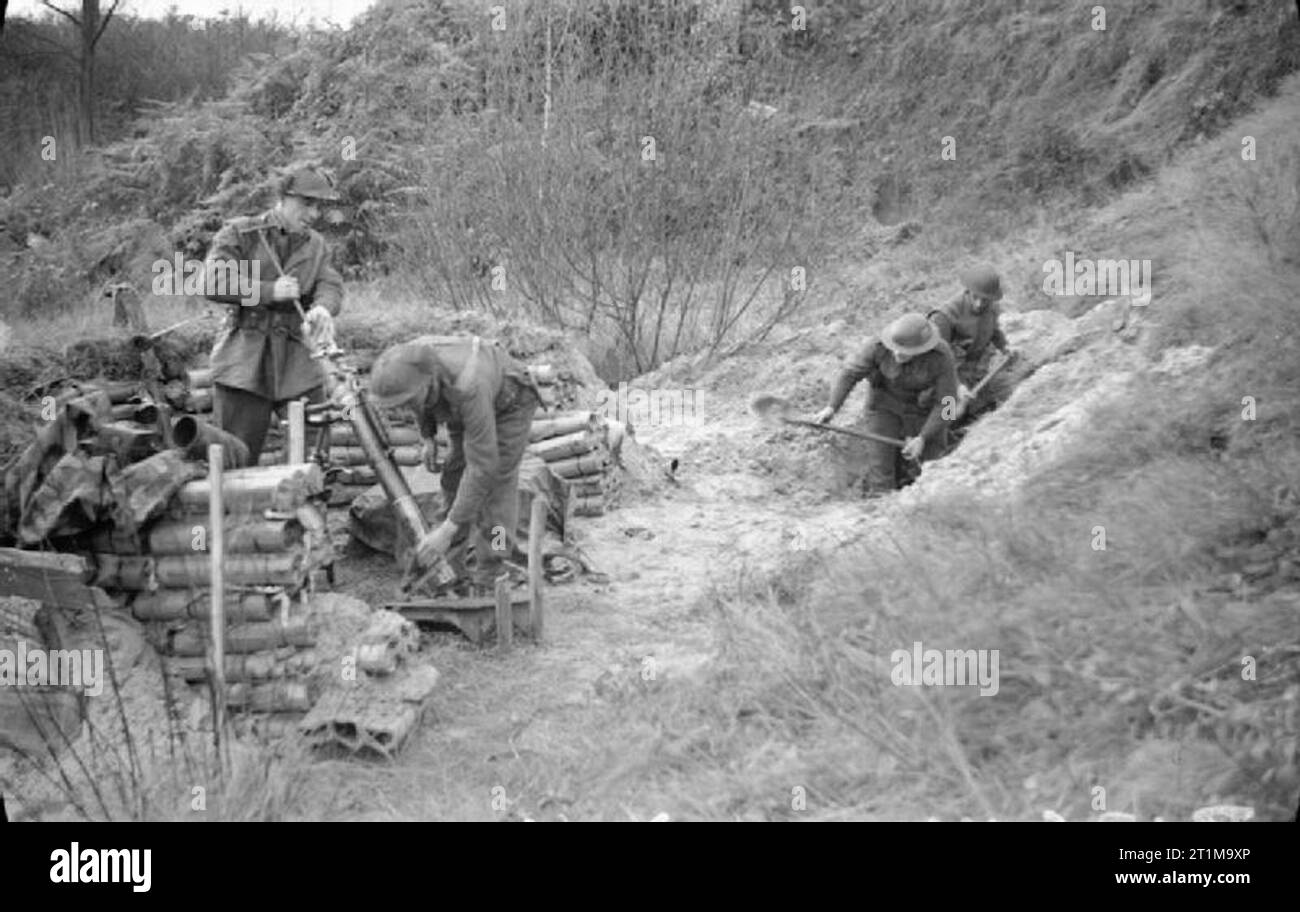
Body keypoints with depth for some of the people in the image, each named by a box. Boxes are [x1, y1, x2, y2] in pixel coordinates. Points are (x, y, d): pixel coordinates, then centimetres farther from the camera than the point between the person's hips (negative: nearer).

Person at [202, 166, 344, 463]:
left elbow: (330, 285, 0)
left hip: (297, 359, 4)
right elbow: (213, 283, -10)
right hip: (244, 360, -4)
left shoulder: (316, 245, 16)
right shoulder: (239, 234, 1)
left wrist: (323, 307, -24)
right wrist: (269, 291, -19)